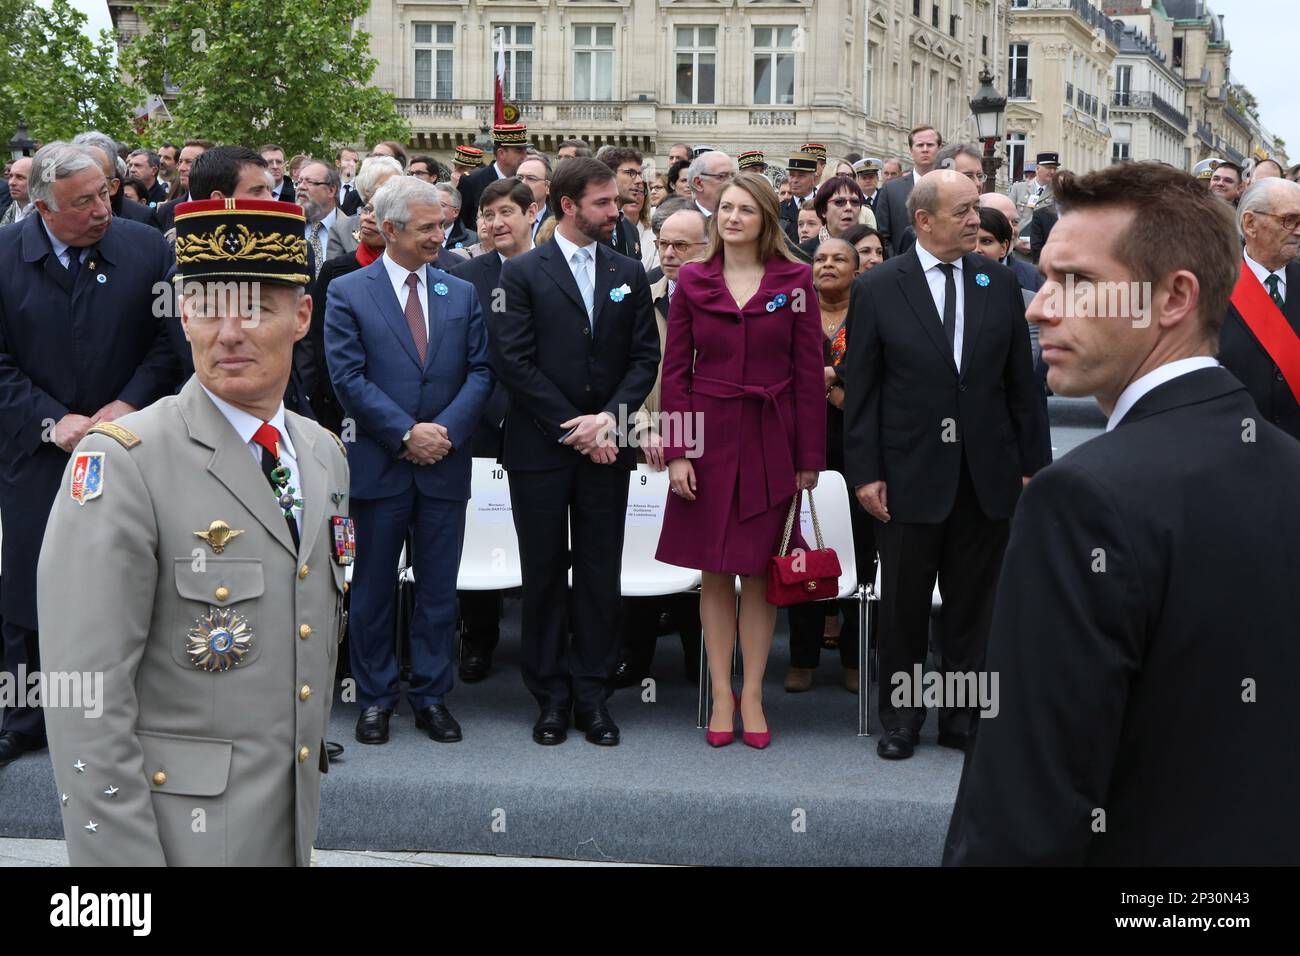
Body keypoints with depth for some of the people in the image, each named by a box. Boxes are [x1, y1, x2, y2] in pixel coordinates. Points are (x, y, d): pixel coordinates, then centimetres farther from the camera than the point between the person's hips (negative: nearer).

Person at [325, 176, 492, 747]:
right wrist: (405, 433, -14)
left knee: (438, 588, 7)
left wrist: (447, 430, -11)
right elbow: (348, 378, -8)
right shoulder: (347, 293, -1)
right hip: (380, 464, -2)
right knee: (374, 588, 7)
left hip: (445, 463, 3)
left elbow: (480, 372, 4)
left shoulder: (461, 293, 10)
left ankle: (432, 695, 18)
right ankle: (375, 697, 18)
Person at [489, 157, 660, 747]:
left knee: (601, 575, 5)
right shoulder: (522, 273, 0)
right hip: (540, 449, -3)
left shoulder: (629, 275, 11)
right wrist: (571, 428, -11)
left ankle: (591, 694, 13)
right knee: (544, 575, 4)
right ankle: (550, 696, 13)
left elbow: (645, 357, 6)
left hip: (606, 447, 3)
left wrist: (610, 416, -10)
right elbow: (513, 360, -7)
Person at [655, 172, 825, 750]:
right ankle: (721, 696, 15)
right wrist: (676, 451, -4)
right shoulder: (693, 281, 3)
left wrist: (810, 458, -3)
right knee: (715, 573, 6)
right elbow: (675, 371, 3)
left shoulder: (795, 281, 0)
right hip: (709, 437, 1)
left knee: (759, 573, 5)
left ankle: (752, 694, 15)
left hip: (771, 441, -1)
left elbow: (809, 373, 0)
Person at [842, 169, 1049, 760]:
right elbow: (860, 389, -3)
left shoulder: (1000, 283, 4)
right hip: (910, 474, -2)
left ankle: (962, 716, 22)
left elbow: (1021, 381, 6)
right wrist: (864, 471, -7)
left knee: (971, 605, 10)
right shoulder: (877, 288, -4)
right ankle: (900, 716, 23)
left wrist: (1032, 463, 4)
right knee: (903, 605, 8)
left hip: (987, 474, 2)